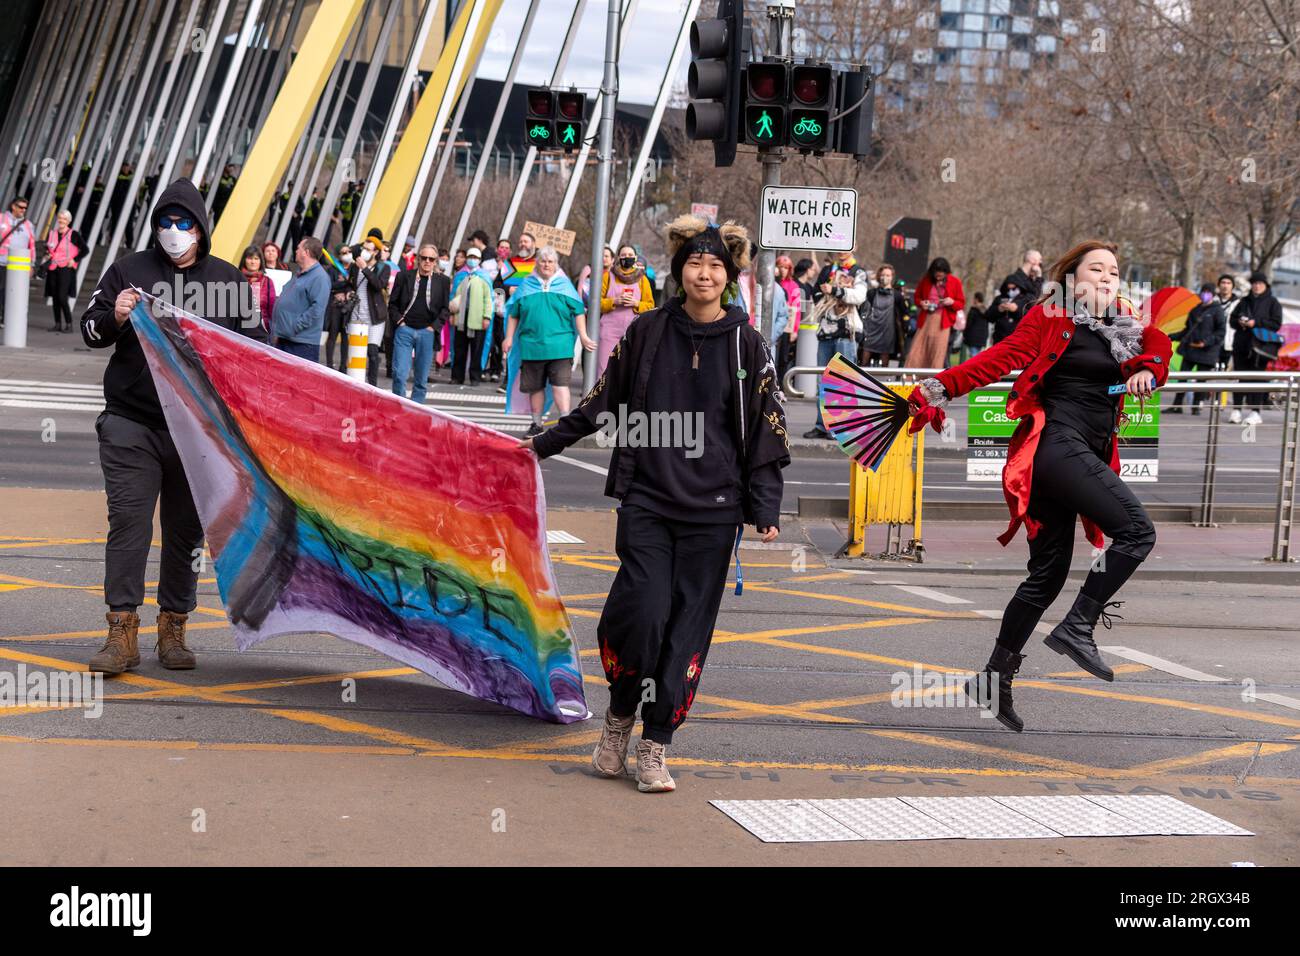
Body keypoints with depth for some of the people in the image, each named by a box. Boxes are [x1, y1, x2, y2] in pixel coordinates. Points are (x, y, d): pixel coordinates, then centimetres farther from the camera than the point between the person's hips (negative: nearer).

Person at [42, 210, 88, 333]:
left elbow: (85, 249, -2)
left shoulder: (73, 234, -4)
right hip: (53, 269, 6)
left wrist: (74, 260, -10)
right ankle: (58, 324, 13)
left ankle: (69, 324, -7)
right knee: (55, 298, 6)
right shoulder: (52, 234, 11)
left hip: (66, 269, -6)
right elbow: (47, 248, 26)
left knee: (62, 298, -14)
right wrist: (47, 255, 4)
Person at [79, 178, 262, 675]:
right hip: (131, 424, -1)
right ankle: (122, 631, -7)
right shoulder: (130, 269, 6)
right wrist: (115, 319, -13)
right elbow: (89, 330, 8)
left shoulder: (228, 279, 8)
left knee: (186, 531, 7)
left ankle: (173, 628, 17)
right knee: (128, 522, -9)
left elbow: (254, 342, 13)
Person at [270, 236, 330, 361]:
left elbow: (316, 309, -22)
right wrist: (276, 330, 18)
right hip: (283, 339, 10)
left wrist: (295, 327, -20)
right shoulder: (299, 274, 19)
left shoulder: (319, 277, -13)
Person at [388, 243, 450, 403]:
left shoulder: (442, 281, 7)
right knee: (399, 373, -9)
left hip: (427, 332, 1)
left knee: (422, 377, 5)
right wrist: (399, 321, -3)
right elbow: (392, 303, 9)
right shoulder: (404, 277, 6)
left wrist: (434, 327, -3)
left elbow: (445, 309, 8)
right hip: (404, 330, -1)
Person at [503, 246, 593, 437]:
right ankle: (536, 424, 21)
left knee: (560, 384, -13)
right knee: (535, 386, 9)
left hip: (559, 345, -3)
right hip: (532, 344, 3)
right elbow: (513, 314, 13)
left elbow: (578, 311, 4)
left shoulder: (564, 285, 6)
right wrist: (509, 338, 8)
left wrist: (583, 336, -2)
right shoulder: (527, 285, 10)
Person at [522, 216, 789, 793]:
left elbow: (767, 432, 4)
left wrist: (765, 510, -2)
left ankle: (654, 746, 9)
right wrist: (545, 443, 19)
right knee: (643, 610, -14)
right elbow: (602, 403, 16)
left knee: (688, 625, 0)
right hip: (646, 500, 0)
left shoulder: (747, 344, 2)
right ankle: (620, 713, 13)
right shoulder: (647, 332, 4)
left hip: (712, 508, 0)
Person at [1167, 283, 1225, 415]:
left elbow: (1221, 332, -8)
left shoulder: (1217, 311, -2)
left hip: (1206, 352, -5)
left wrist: (1206, 342, -19)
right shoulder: (1195, 311, 16)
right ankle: (1177, 405, 8)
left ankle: (1196, 406, 9)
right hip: (1190, 349, 5)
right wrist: (1172, 337, 11)